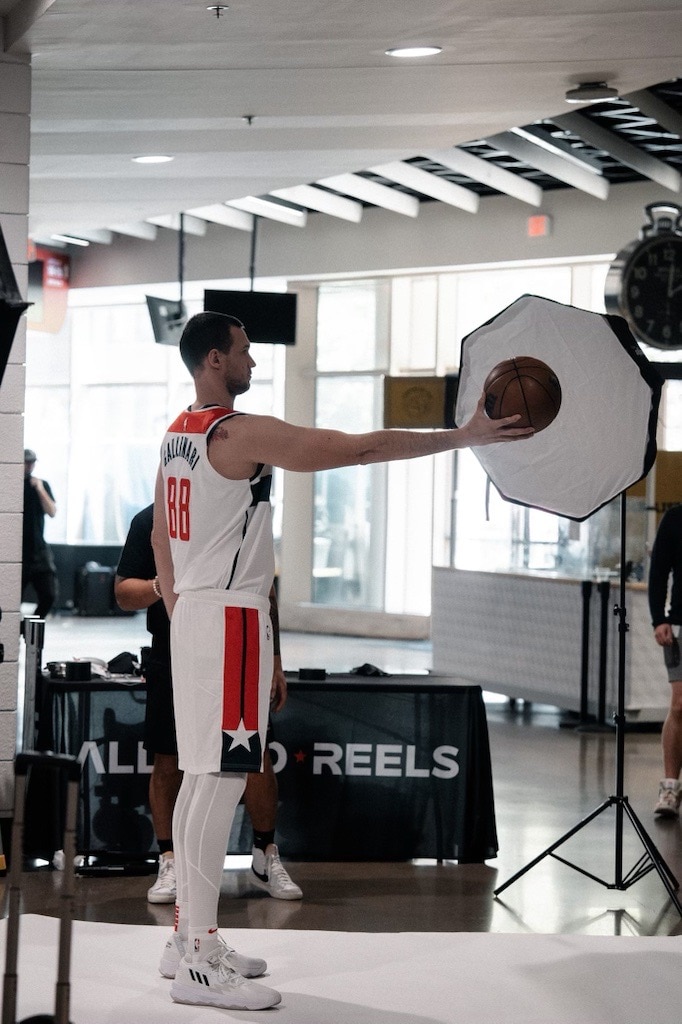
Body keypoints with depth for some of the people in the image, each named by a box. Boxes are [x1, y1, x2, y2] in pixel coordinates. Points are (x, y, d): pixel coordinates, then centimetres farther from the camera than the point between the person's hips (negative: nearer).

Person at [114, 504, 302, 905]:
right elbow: (124, 593, 0)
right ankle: (169, 864, 14)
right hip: (172, 662, -1)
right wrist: (159, 587, -22)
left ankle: (266, 858, 14)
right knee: (168, 763, 2)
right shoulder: (150, 521, 1)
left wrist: (274, 660, 12)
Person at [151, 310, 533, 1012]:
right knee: (219, 780, -10)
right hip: (231, 616, -10)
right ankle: (200, 966, -10)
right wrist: (464, 437, -16)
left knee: (199, 777, 14)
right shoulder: (241, 433, -16)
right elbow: (361, 448, -20)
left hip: (191, 612, 10)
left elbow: (160, 533, 21)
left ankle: (191, 934, 20)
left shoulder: (177, 434, 13)